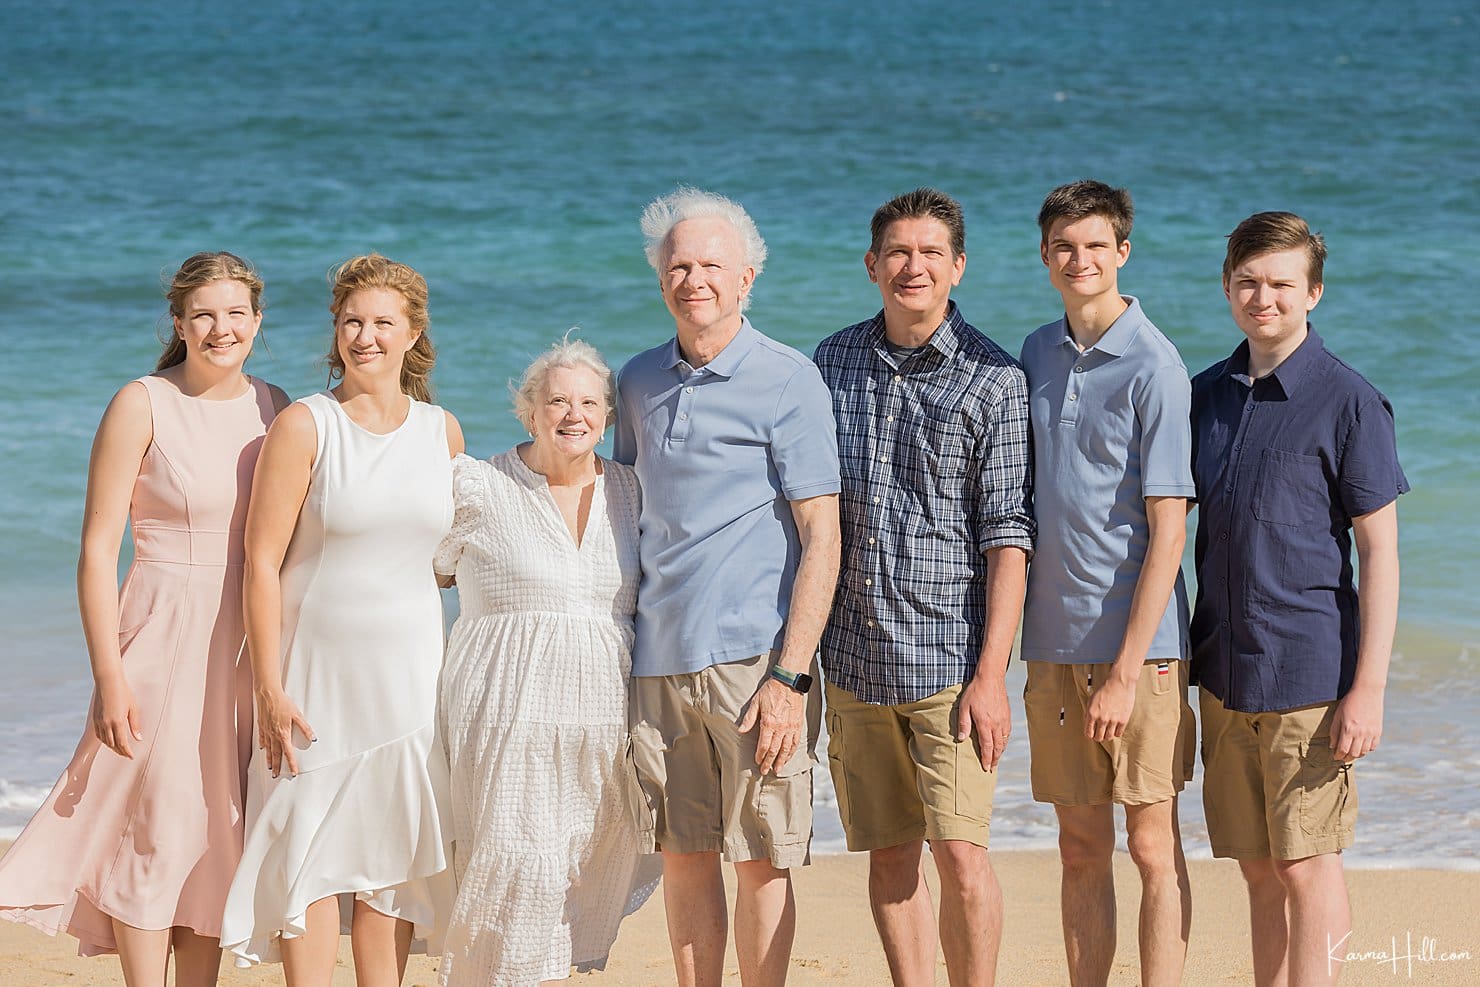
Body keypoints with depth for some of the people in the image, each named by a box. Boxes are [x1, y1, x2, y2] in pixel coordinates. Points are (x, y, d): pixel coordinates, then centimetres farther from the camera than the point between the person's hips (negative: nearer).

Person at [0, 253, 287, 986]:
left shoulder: (275, 409, 7)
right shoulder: (142, 406, -7)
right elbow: (97, 548, -9)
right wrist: (109, 676, -15)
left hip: (252, 644, 5)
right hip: (166, 642, -5)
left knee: (218, 839, 9)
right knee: (156, 829, -3)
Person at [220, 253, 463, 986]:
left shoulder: (442, 431, 7)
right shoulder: (305, 426, -7)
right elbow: (262, 561, -9)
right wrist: (269, 689, -14)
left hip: (409, 672, 4)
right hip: (318, 672, -4)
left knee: (392, 853, 6)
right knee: (312, 855, -3)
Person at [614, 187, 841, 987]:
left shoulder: (788, 382, -5)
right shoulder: (640, 382, 11)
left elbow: (821, 540, -8)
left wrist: (789, 678, -15)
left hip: (753, 654, -5)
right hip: (657, 656, 5)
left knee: (761, 862, 0)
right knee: (683, 856, 8)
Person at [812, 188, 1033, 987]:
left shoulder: (992, 380, -4)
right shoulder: (833, 362, 9)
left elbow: (1007, 535, -7)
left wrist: (990, 674, -13)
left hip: (949, 658, -4)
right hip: (854, 658, 4)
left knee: (960, 854, -9)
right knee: (889, 855, 8)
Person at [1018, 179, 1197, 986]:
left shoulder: (1152, 366, -9)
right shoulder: (1037, 353, 10)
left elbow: (1168, 528, -12)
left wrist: (1126, 670, -16)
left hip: (1137, 644, -5)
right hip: (1054, 644, 5)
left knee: (1153, 847, -1)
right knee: (1080, 849, 10)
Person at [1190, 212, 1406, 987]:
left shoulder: (1347, 402, -7)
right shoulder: (1206, 395, 10)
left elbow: (1379, 551, -8)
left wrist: (1369, 688, -13)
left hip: (1310, 671, -6)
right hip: (1224, 670, 6)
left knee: (1307, 866, -3)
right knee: (1259, 871, 10)